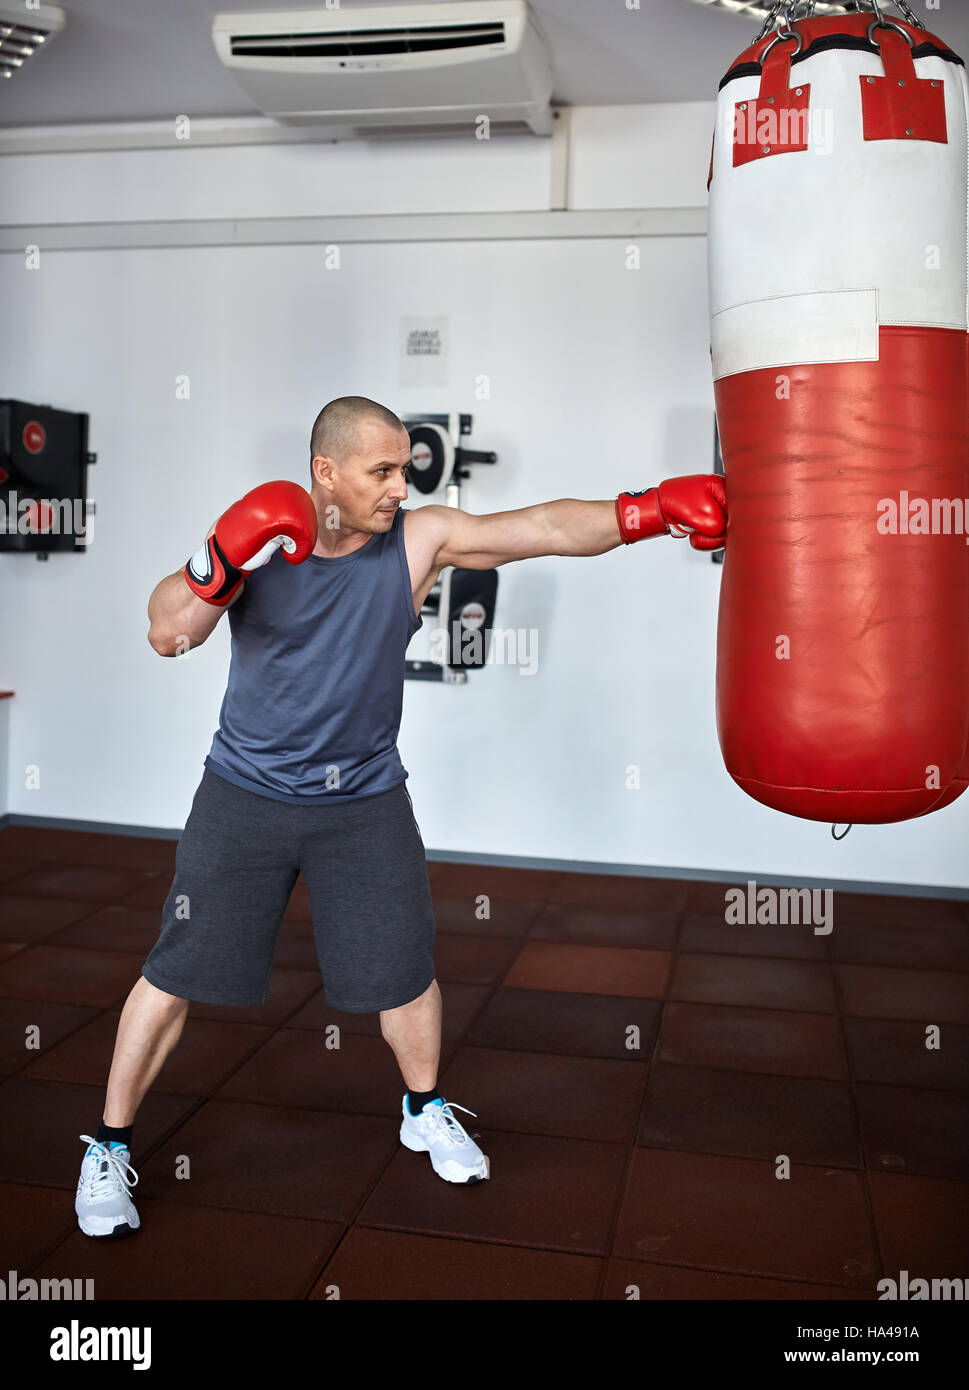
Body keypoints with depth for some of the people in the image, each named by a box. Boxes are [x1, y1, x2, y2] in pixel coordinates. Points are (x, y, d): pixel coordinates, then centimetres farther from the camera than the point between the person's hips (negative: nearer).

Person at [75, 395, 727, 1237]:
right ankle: (109, 1148, 25)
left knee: (403, 967, 10)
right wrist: (222, 564, -40)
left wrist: (654, 510, -33)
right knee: (180, 972, 4)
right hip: (247, 796, -1)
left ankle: (426, 1112, 38)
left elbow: (547, 528, -20)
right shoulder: (258, 541, -12)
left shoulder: (421, 540, -11)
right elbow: (168, 634, -22)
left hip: (366, 800, 1)